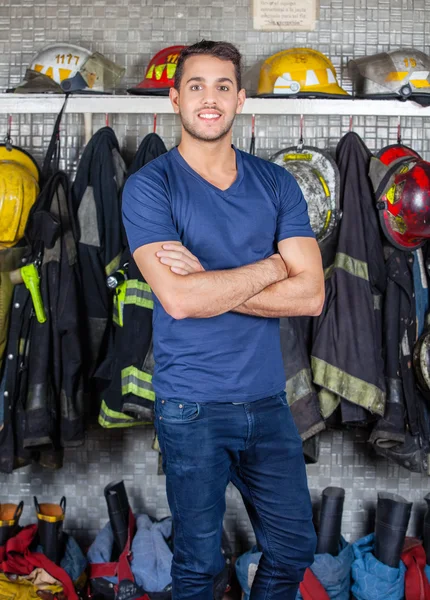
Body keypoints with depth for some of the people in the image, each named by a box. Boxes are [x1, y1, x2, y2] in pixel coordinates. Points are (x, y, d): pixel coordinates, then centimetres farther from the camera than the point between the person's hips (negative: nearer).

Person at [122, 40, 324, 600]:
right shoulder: (149, 186, -7)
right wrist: (271, 266, -11)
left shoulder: (276, 184, 4)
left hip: (268, 400, 4)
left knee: (295, 549, 14)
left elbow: (310, 295, -7)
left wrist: (208, 282, -16)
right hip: (192, 407, -3)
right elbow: (178, 299, -22)